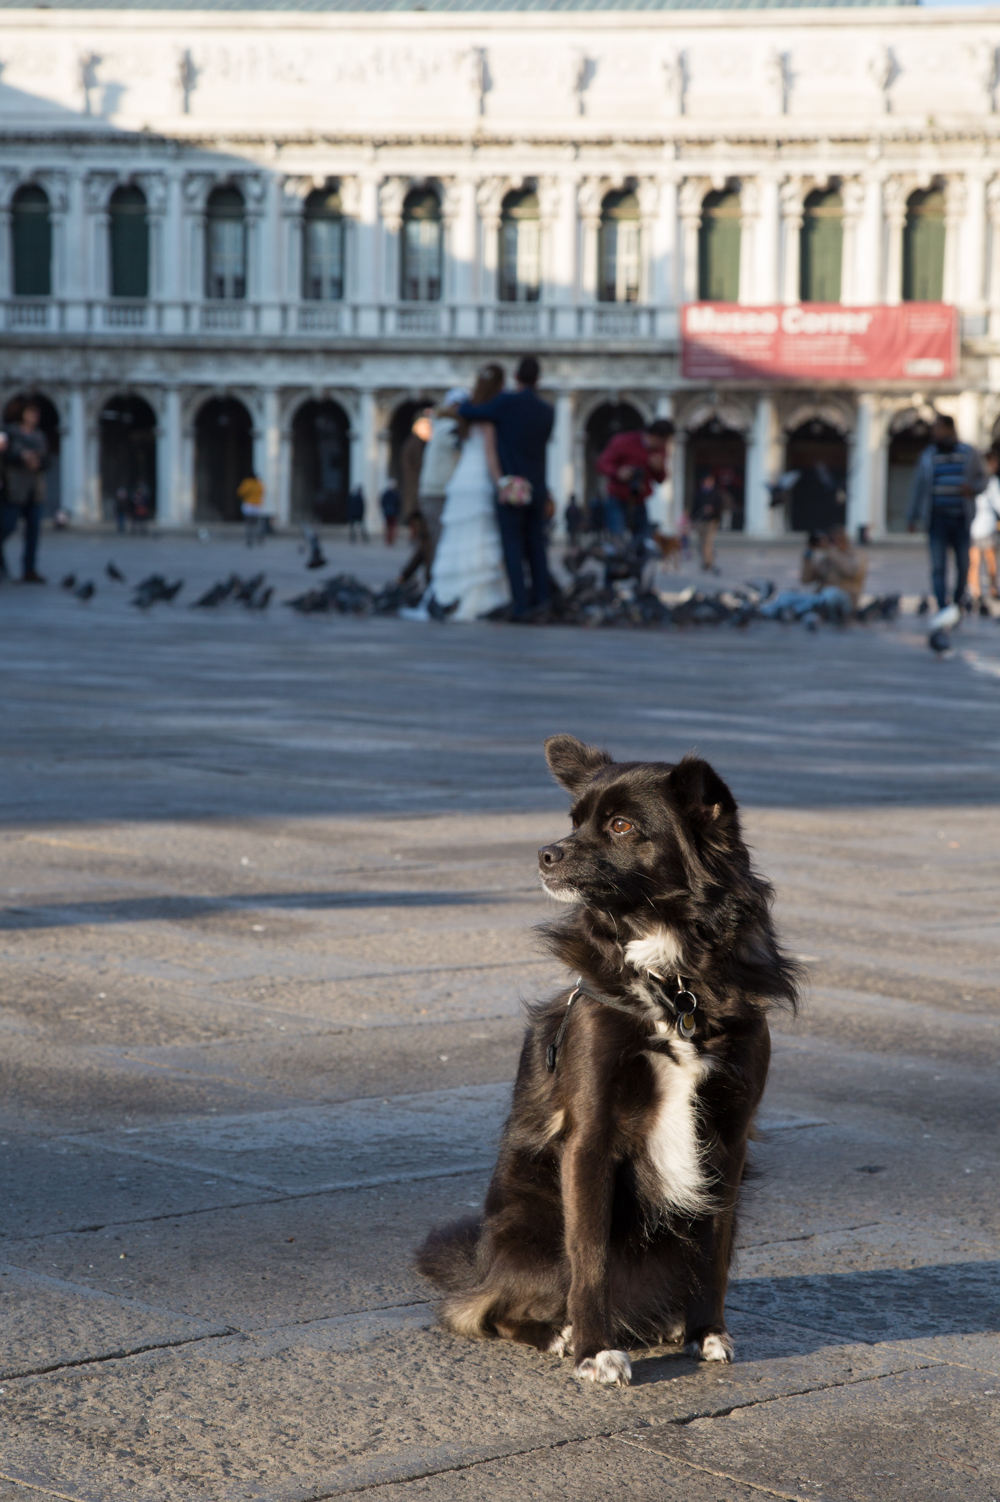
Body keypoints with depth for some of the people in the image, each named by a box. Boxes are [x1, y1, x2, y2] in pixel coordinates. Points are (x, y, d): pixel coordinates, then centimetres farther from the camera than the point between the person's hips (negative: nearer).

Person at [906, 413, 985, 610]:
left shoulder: (968, 453, 6)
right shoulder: (928, 456, 6)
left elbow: (981, 477, 14)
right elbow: (918, 487, 9)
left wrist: (973, 488, -10)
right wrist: (912, 518, 8)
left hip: (961, 519, 1)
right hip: (937, 518, -1)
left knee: (963, 564, 3)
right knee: (938, 566, -9)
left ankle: (958, 603, 24)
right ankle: (942, 608, -11)